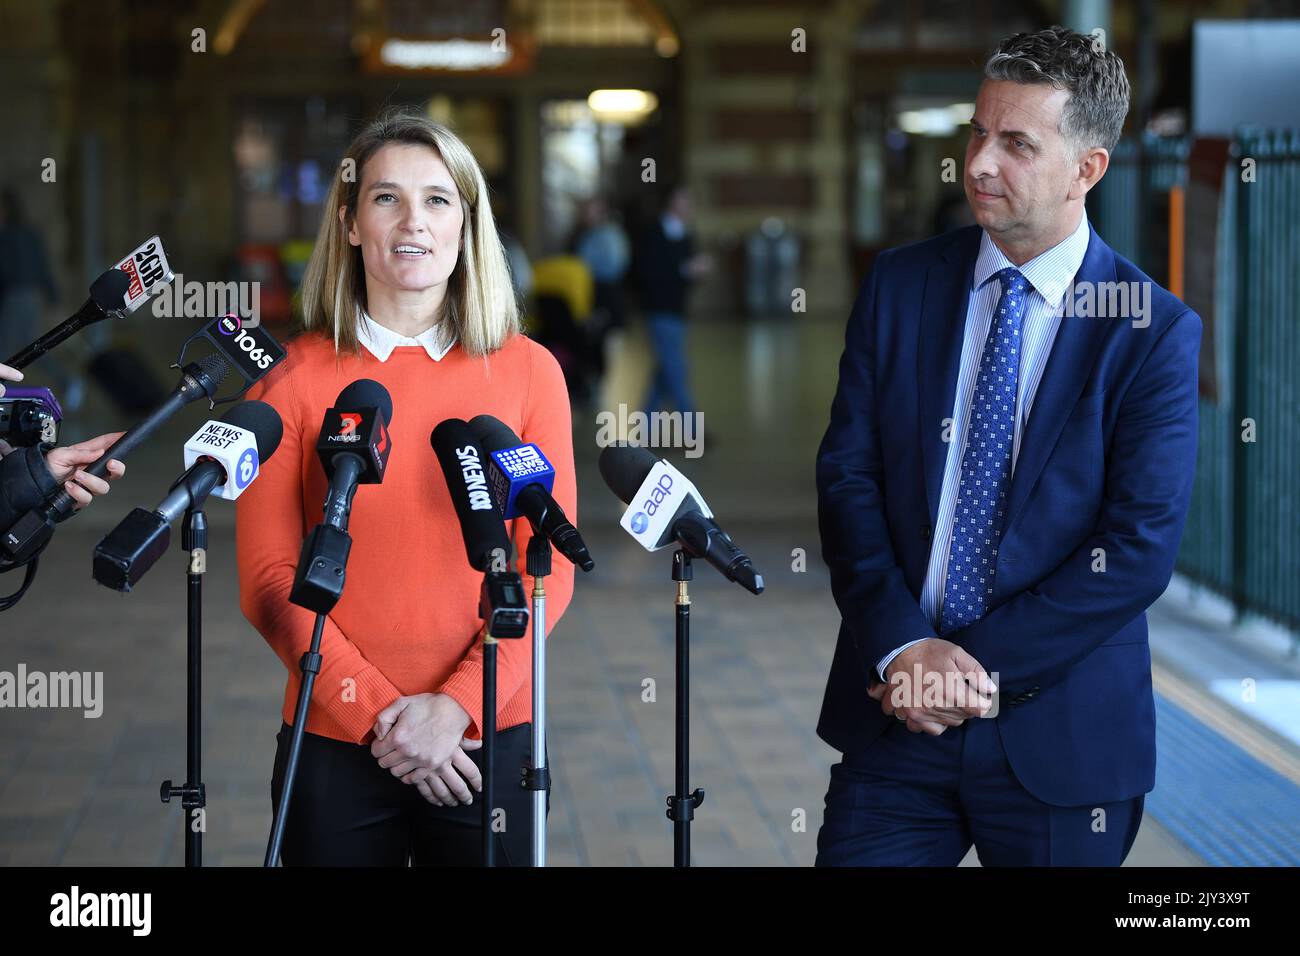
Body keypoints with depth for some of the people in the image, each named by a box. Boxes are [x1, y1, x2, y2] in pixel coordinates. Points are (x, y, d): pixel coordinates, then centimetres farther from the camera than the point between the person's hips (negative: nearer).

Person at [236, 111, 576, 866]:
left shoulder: (529, 372, 1)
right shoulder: (295, 380, -1)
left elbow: (548, 571, -1)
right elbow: (268, 578, -3)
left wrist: (457, 706, -12)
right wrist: (374, 710, -12)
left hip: (487, 736, 1)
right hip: (334, 743, 0)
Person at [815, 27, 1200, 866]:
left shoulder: (1157, 332, -6)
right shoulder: (900, 285, 4)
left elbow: (1140, 548, -11)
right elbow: (847, 477, 1)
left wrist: (980, 665, -14)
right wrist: (903, 647, -13)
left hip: (1059, 734, -2)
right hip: (894, 713, 2)